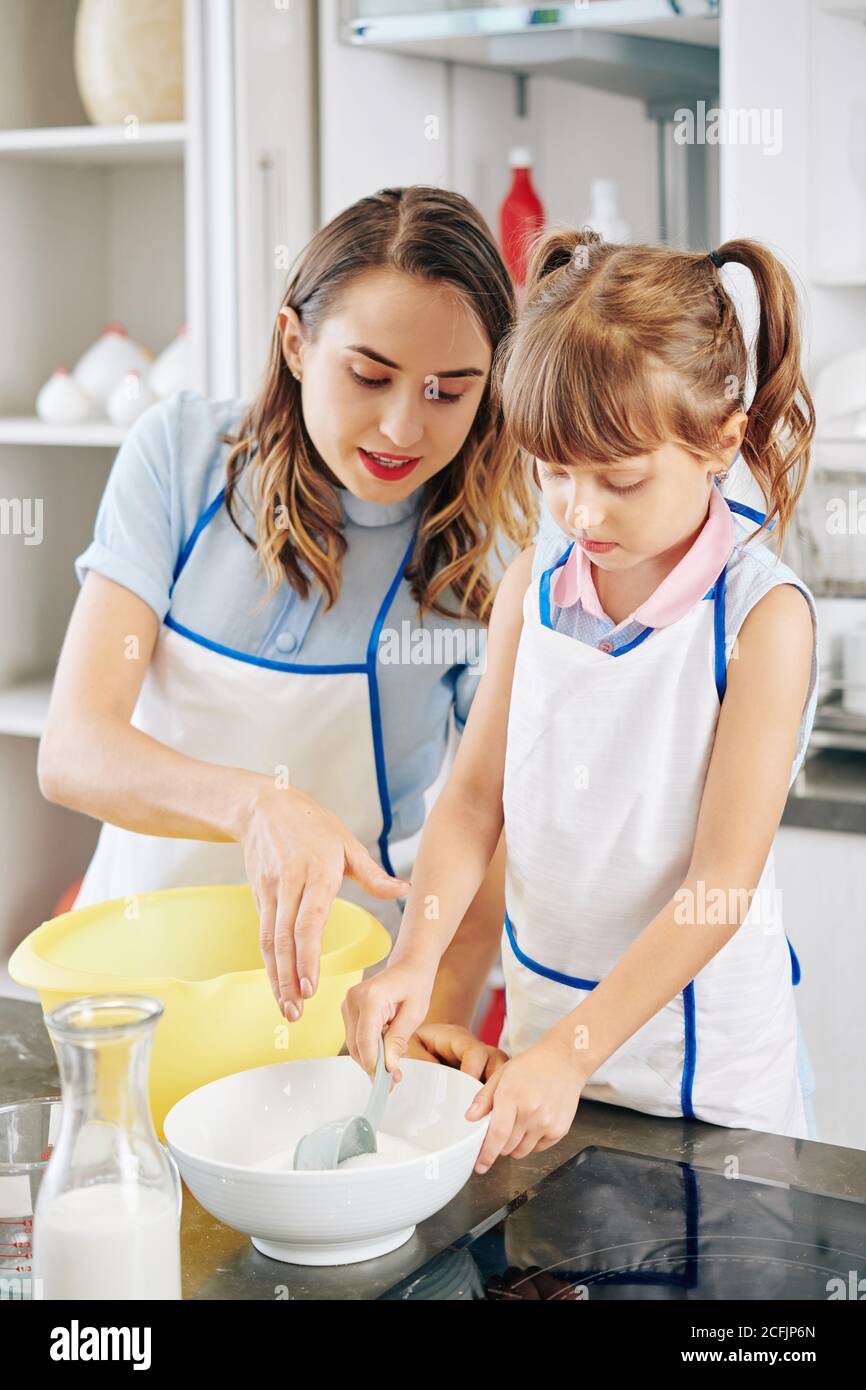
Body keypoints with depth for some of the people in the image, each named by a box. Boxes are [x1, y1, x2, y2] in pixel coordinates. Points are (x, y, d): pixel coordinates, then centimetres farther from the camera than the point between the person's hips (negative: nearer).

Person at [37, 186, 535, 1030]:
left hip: (336, 982, -1)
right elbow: (73, 752, -15)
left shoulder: (495, 547, -8)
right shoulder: (181, 453, -7)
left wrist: (442, 1007, -28)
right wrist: (255, 802, -34)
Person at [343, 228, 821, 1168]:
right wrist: (413, 962, -15)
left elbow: (721, 884, -19)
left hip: (699, 1038, -4)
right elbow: (475, 794, 0)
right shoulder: (533, 585, -2)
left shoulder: (762, 614, -18)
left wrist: (570, 1054, -23)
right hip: (539, 1008, 4)